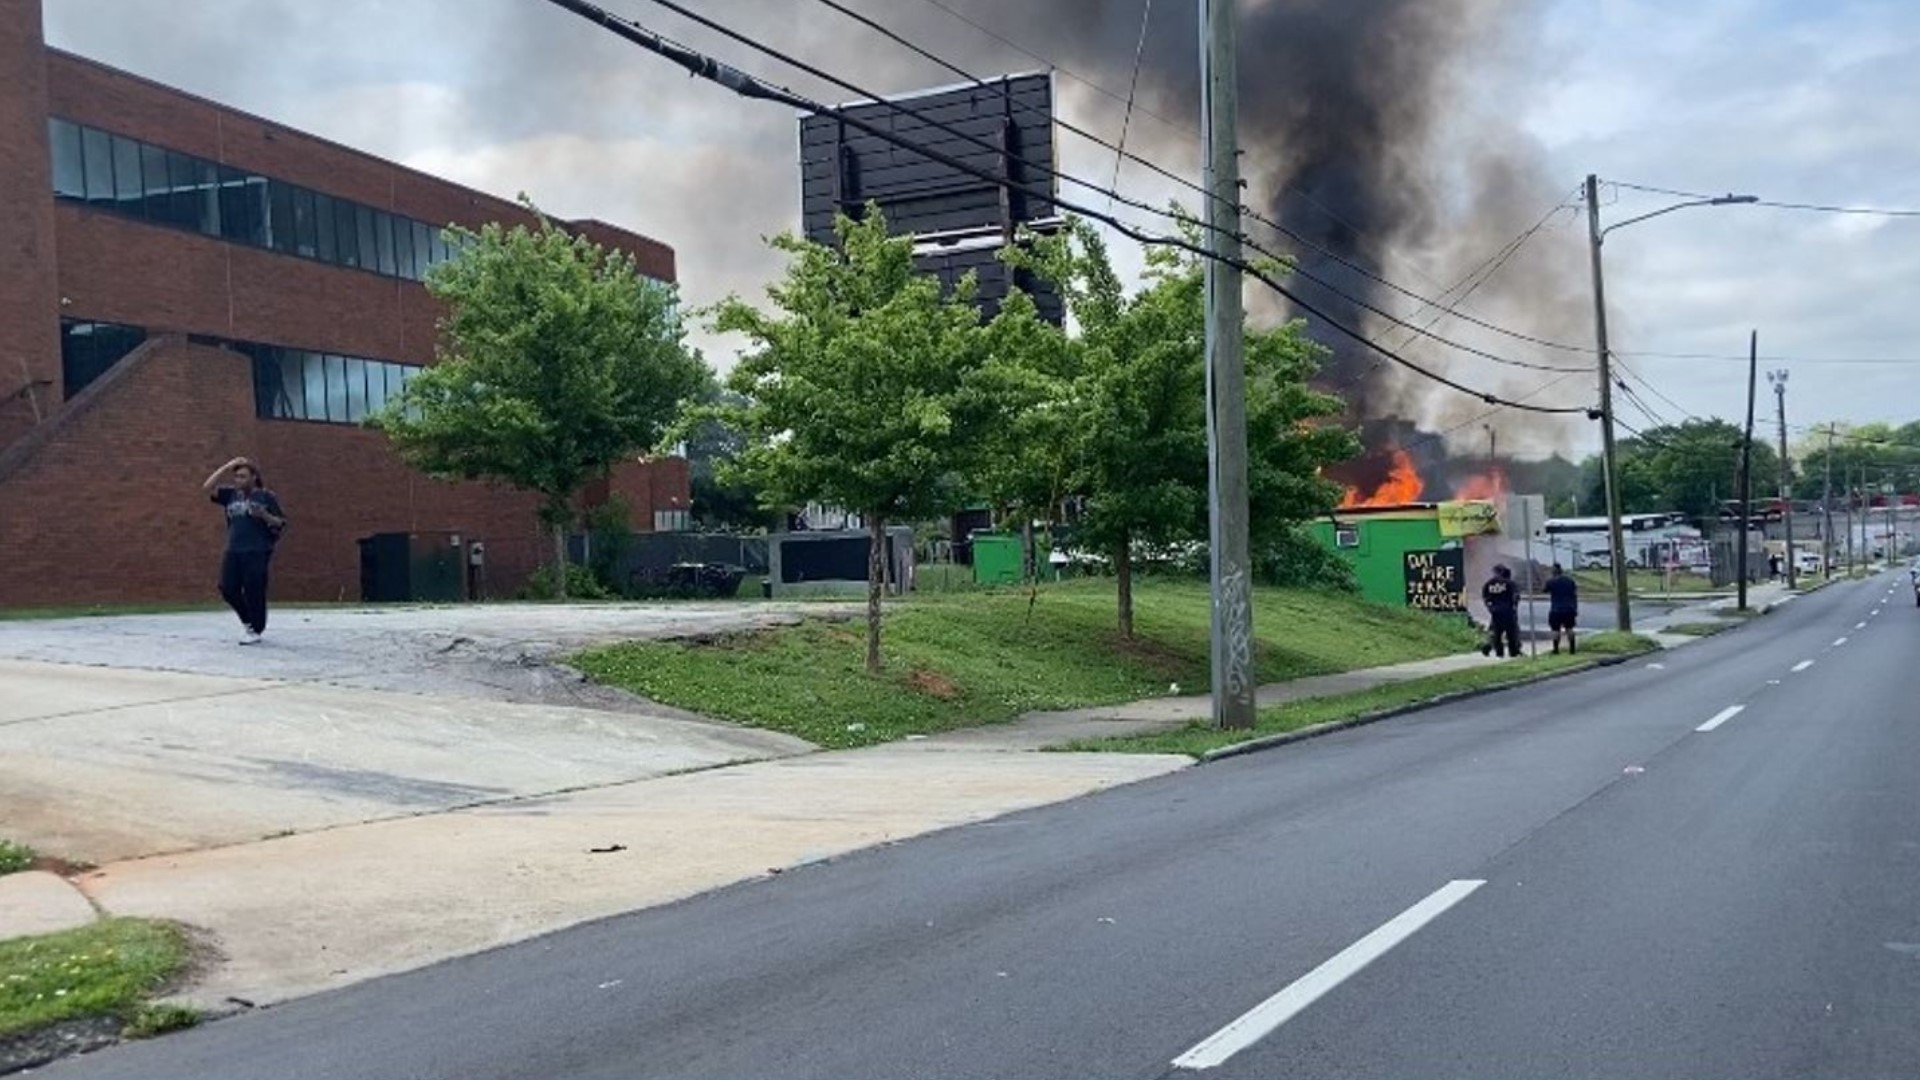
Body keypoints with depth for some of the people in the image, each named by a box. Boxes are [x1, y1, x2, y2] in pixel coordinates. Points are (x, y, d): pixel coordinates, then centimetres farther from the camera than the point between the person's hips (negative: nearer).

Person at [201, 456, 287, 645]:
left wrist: (264, 516, -19)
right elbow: (207, 487, 2)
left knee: (254, 592, -3)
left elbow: (281, 524, 1)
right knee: (228, 590, 3)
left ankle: (256, 630, 10)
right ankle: (248, 620, 25)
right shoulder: (231, 495, 12)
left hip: (257, 553, -5)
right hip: (233, 551, 5)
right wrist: (226, 468, -1)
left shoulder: (266, 496, 0)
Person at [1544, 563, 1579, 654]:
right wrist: (1575, 609, 11)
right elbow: (1575, 595, 6)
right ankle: (1572, 648, 11)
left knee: (1556, 630, 0)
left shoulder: (1551, 581, -8)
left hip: (1556, 610, -4)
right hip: (1569, 609, 4)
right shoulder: (1570, 580, 5)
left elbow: (1545, 590, 10)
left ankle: (1556, 649, -3)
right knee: (1569, 629, 12)